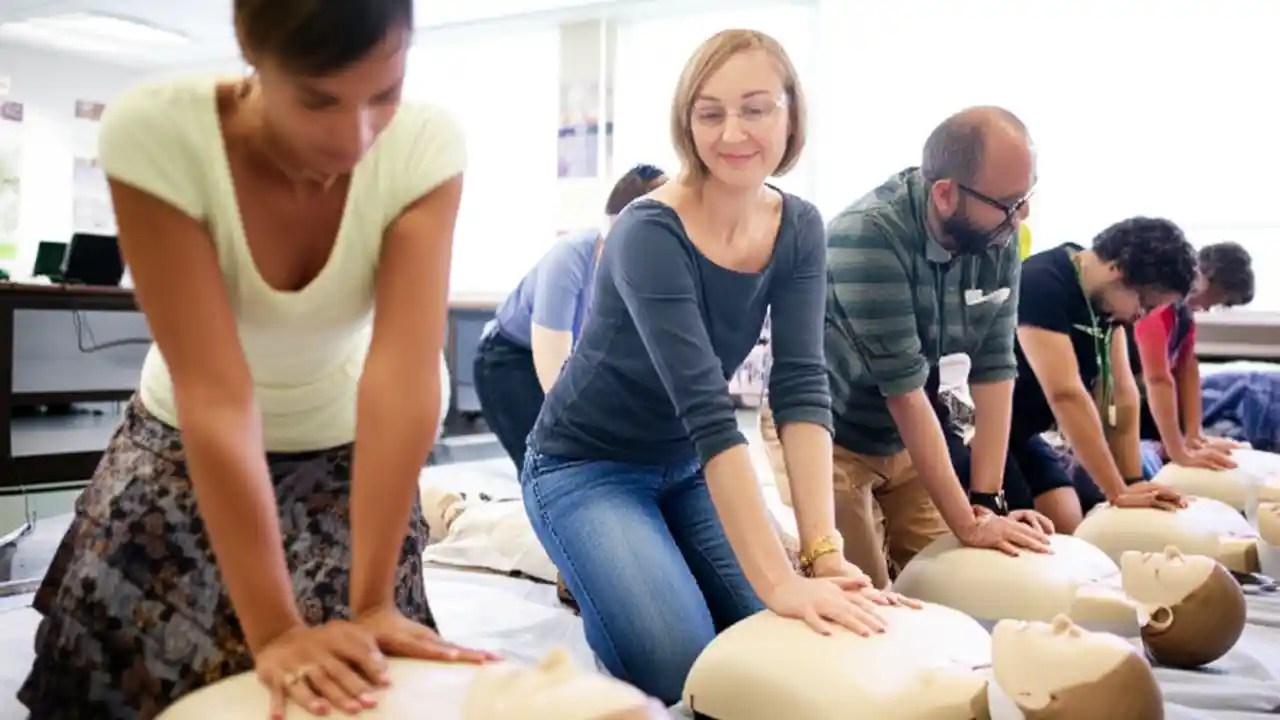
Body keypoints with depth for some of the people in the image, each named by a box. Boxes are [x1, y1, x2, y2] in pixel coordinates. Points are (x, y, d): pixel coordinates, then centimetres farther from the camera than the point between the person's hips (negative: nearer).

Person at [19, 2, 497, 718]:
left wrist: (372, 604, -35)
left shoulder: (427, 144, -26)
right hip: (187, 451, 0)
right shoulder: (154, 133, -30)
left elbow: (404, 372, -32)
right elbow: (214, 393, -33)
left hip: (346, 455, 1)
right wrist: (273, 627, -35)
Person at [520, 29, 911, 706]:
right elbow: (707, 411, -36)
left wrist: (825, 551, -30)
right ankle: (586, 574, 11)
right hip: (588, 466, -6)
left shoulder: (799, 229, -9)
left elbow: (802, 389, -19)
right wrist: (779, 579, -41)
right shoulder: (649, 235, -28)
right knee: (682, 670, -20)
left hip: (687, 468, 6)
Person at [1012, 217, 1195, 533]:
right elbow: (1066, 394, -30)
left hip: (1022, 432, 8)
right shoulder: (1042, 284, -25)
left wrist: (1134, 482, -6)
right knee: (1065, 528, -13)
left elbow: (1122, 391, 0)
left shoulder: (1107, 295, 1)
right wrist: (1118, 492, -27)